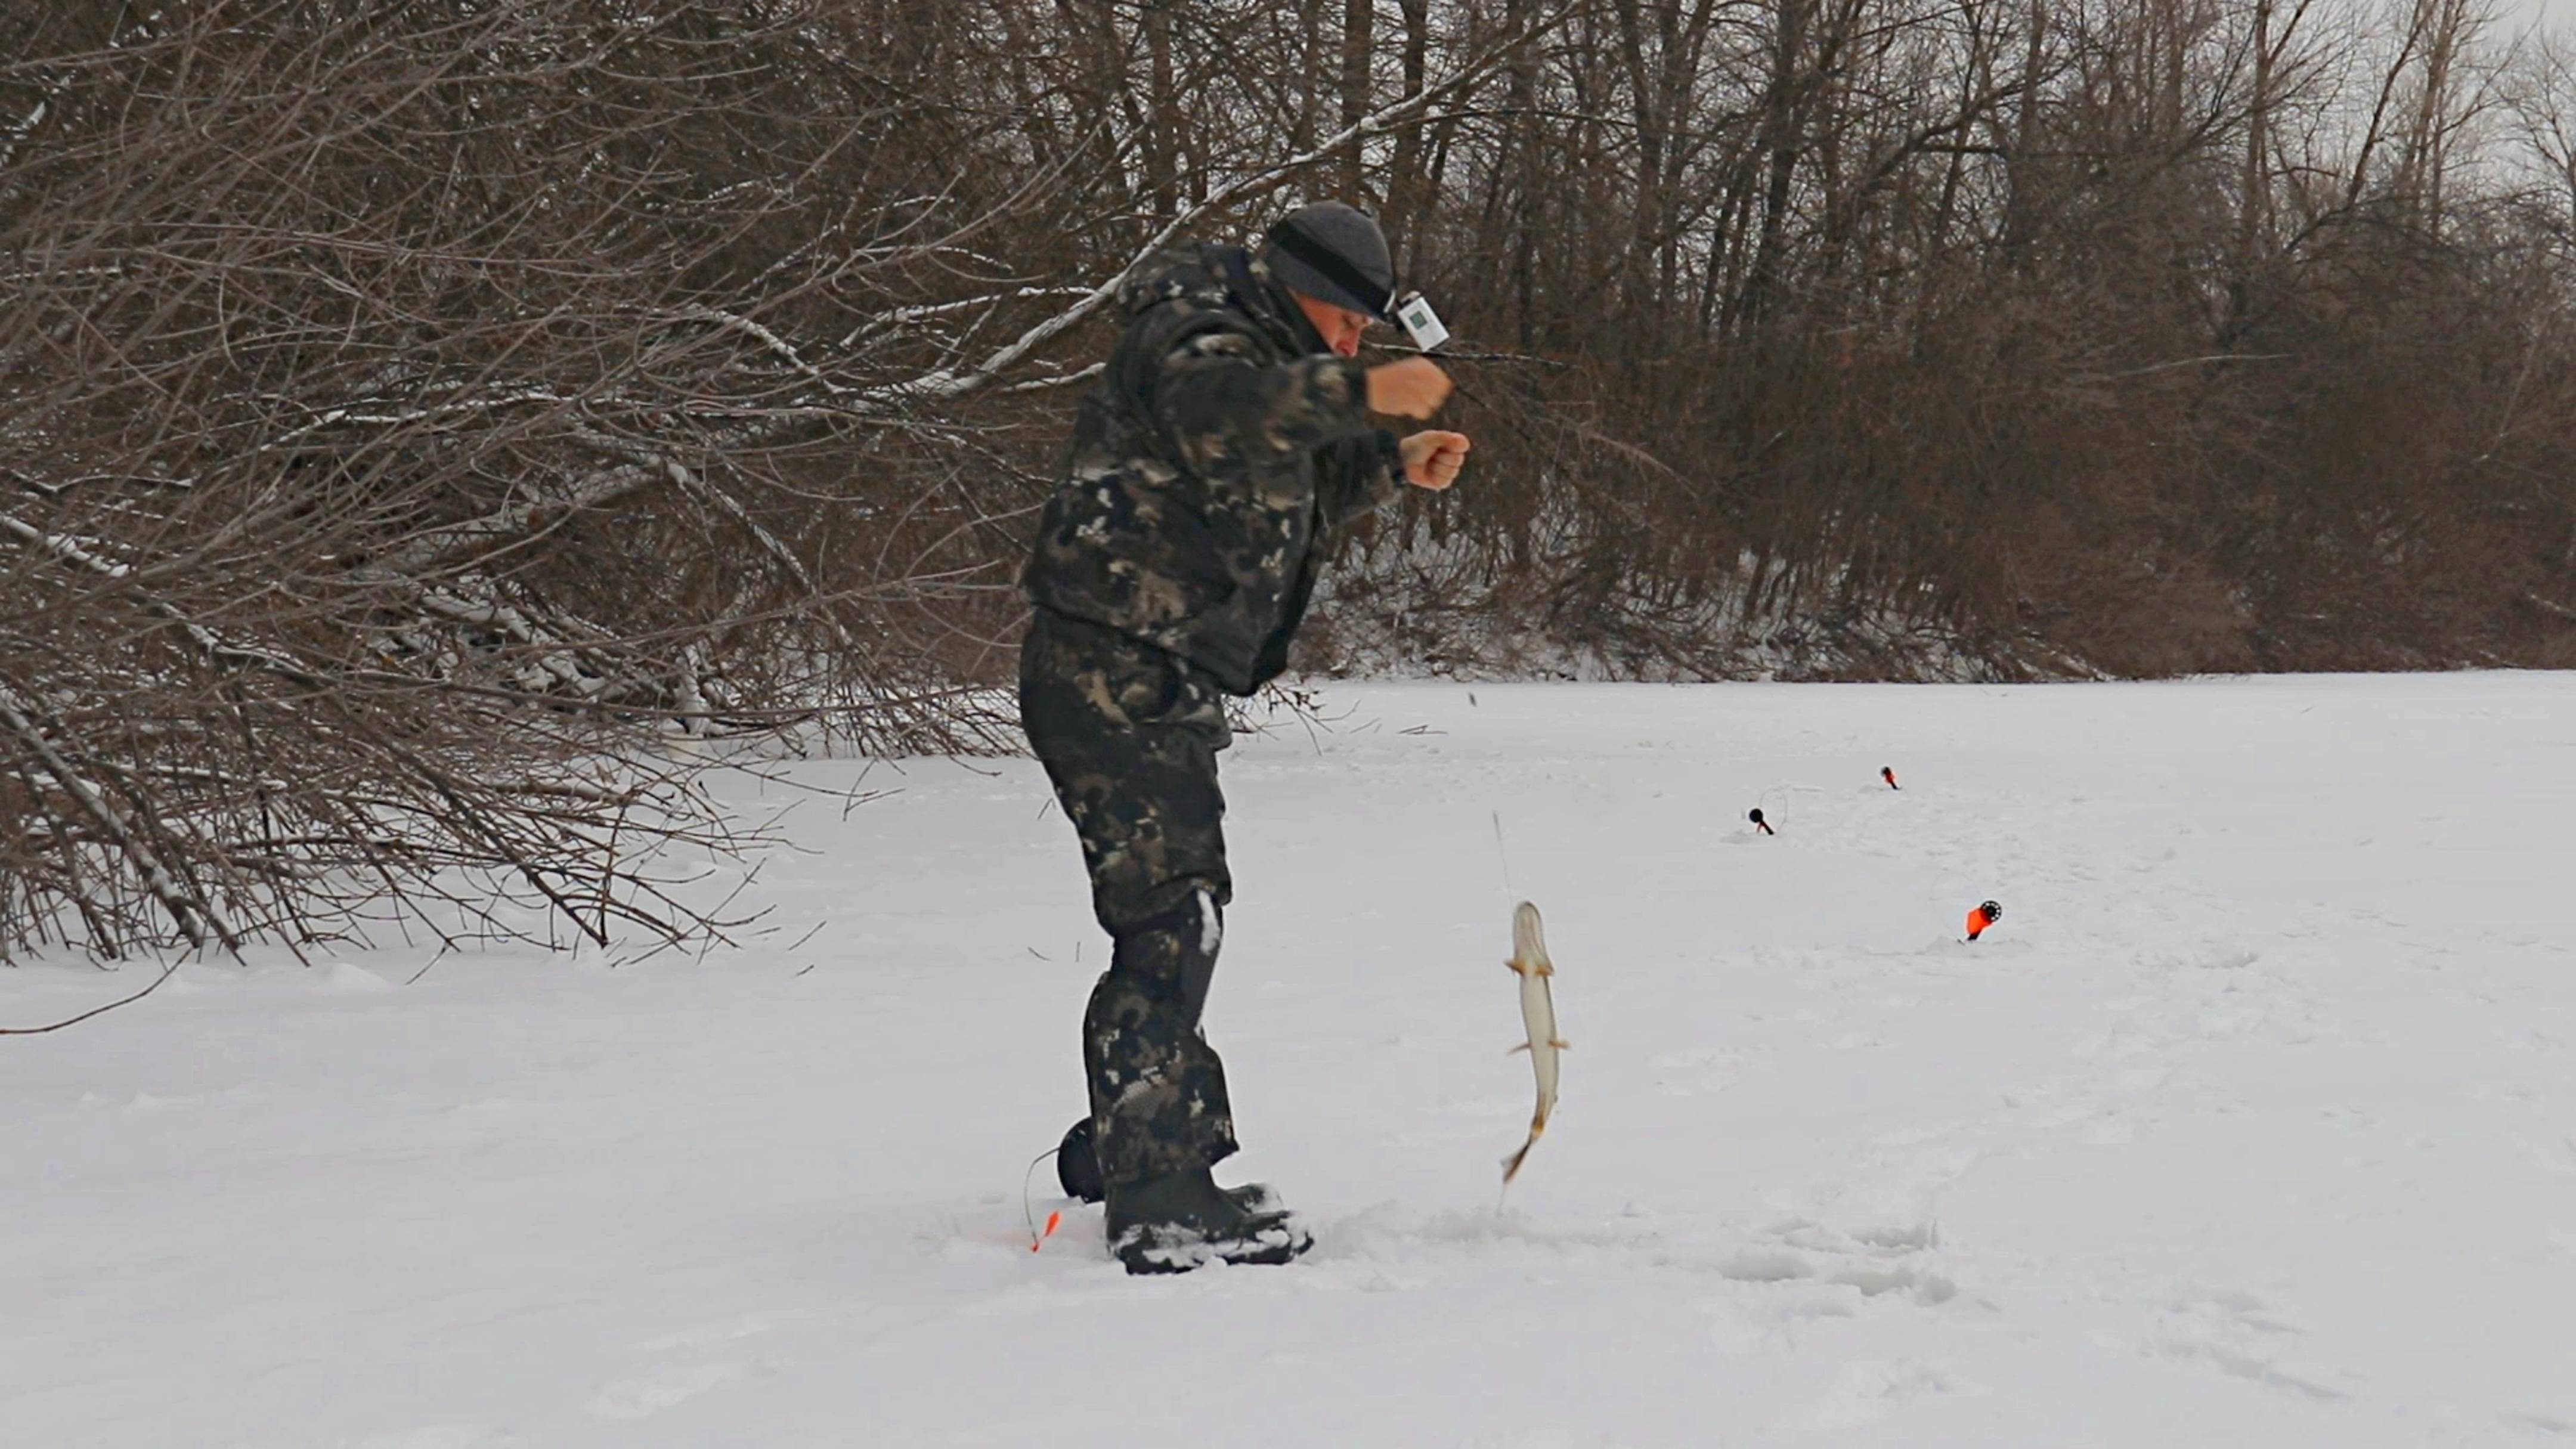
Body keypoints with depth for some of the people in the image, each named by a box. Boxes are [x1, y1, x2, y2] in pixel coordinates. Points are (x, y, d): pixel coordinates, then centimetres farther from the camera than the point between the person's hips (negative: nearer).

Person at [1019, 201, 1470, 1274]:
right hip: (1112, 673, -11)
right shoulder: (1194, 336, -10)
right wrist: (1360, 395, -42)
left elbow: (1295, 503, 34)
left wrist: (1392, 467, 20)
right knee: (1172, 922, -14)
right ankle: (1157, 1205, -13)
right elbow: (1217, 412, -34)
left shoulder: (1260, 359, 23)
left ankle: (1123, 1152, 31)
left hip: (1157, 689, 11)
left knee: (1176, 921, 18)